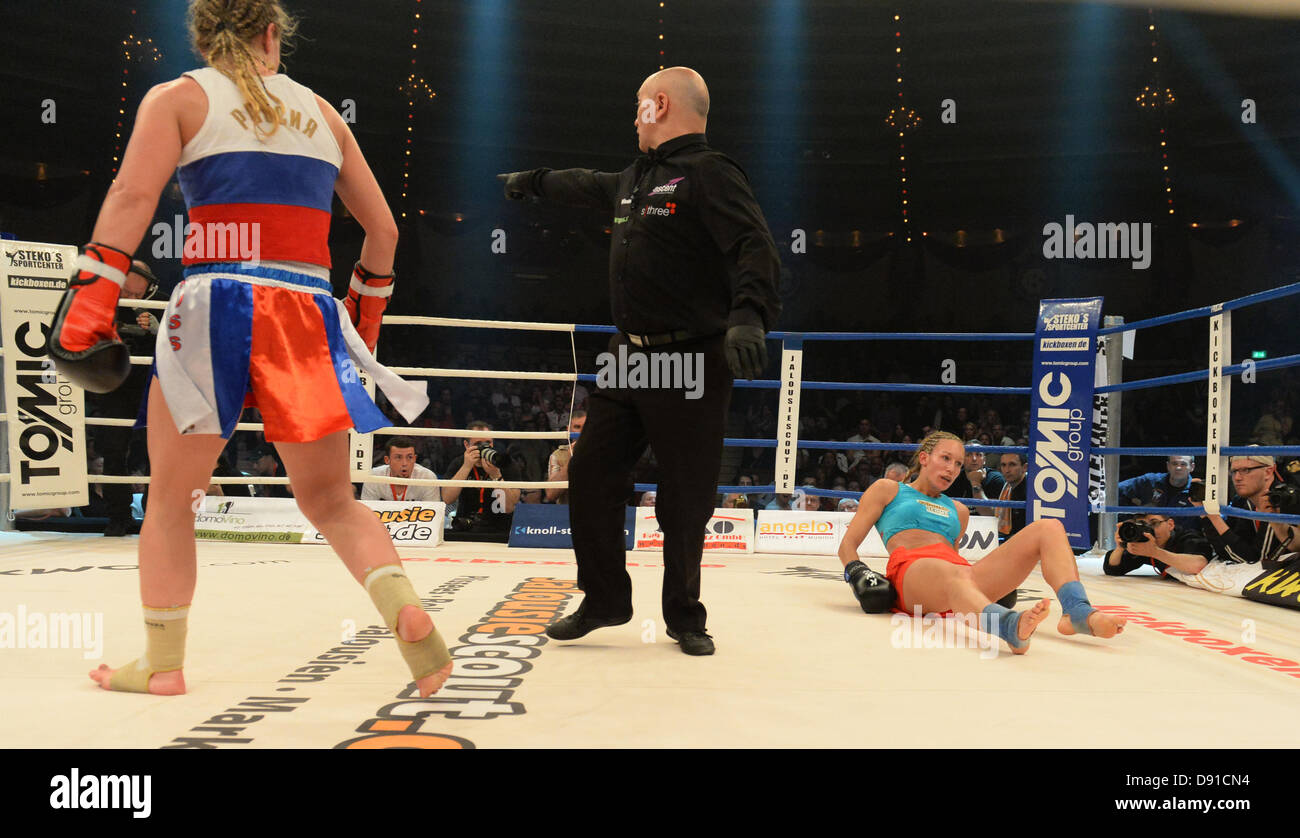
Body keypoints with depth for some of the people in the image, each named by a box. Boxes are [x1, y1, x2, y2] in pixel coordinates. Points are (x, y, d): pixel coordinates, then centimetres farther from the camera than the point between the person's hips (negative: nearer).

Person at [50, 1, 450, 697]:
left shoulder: (178, 97, 10)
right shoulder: (320, 111, 18)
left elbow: (132, 195, -6)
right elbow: (382, 229, 18)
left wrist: (90, 294, -8)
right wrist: (366, 309, 29)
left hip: (219, 298, -2)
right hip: (310, 310, 3)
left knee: (171, 496, 14)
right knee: (330, 499, 11)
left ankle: (161, 663, 19)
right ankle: (404, 609, -11)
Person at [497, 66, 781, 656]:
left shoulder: (708, 174, -9)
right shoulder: (635, 180, 17)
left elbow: (755, 249, -22)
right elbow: (588, 186, 39)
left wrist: (748, 316, -40)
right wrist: (532, 181, 55)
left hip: (690, 367, -8)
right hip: (628, 361, 8)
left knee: (686, 498, 1)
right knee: (590, 474, 7)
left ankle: (684, 616, 21)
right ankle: (605, 601, 23)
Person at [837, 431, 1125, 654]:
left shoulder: (958, 511, 35)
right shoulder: (887, 490, 22)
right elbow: (848, 545, 14)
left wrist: (1000, 582, 16)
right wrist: (856, 572, -7)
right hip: (911, 570, -5)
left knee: (1048, 528, -10)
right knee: (957, 576, -43)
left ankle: (1077, 611, -39)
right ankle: (1010, 626, -77)